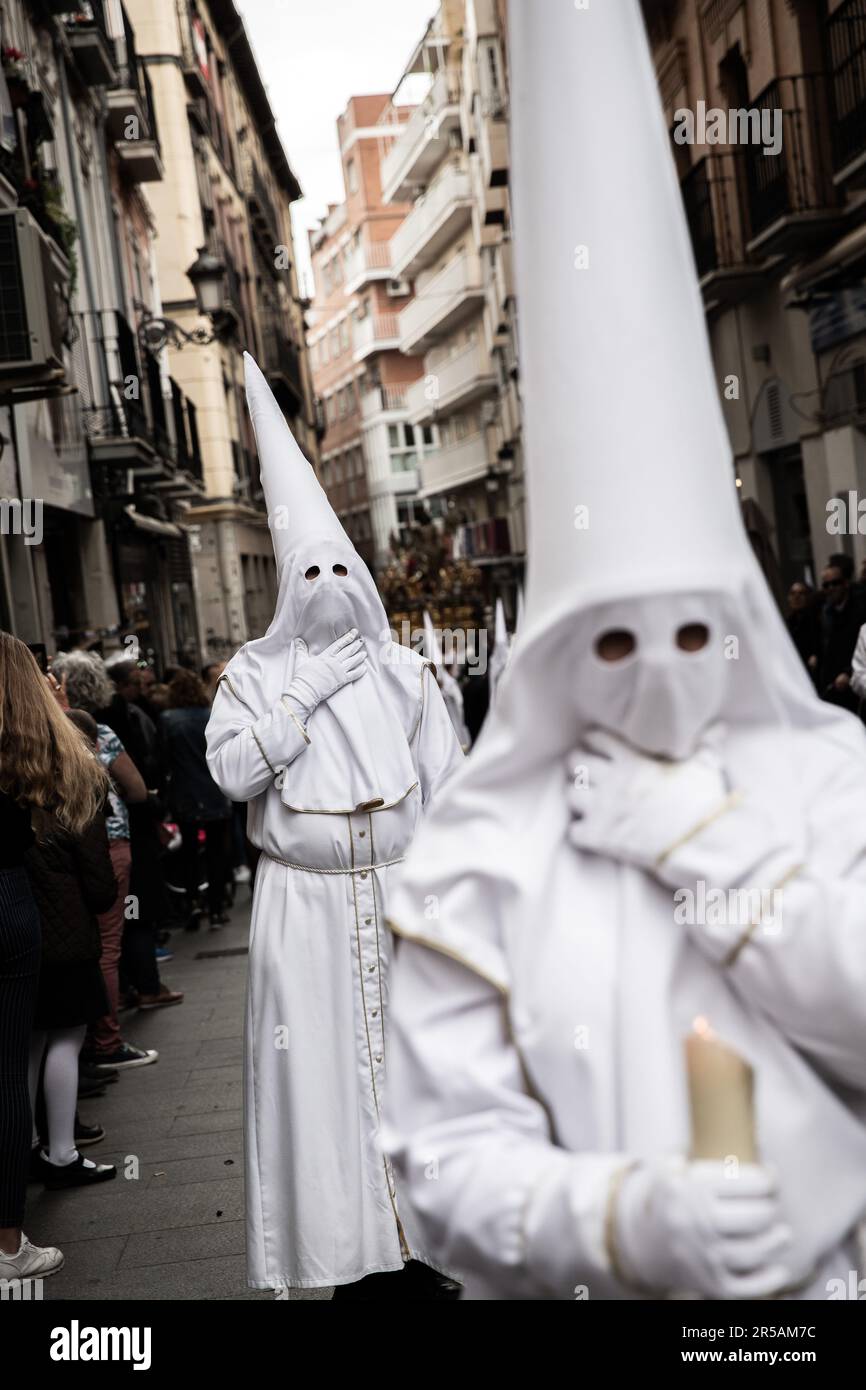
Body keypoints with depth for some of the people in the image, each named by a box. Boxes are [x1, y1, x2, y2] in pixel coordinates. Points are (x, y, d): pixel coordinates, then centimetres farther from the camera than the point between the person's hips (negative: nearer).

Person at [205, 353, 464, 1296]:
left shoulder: (402, 672, 6)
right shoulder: (257, 671, 3)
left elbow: (446, 785, 5)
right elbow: (231, 770, -11)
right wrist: (304, 696, -13)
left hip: (399, 895, 1)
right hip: (304, 903, -1)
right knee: (321, 1066, 1)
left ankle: (422, 1235, 19)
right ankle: (348, 1251, 14)